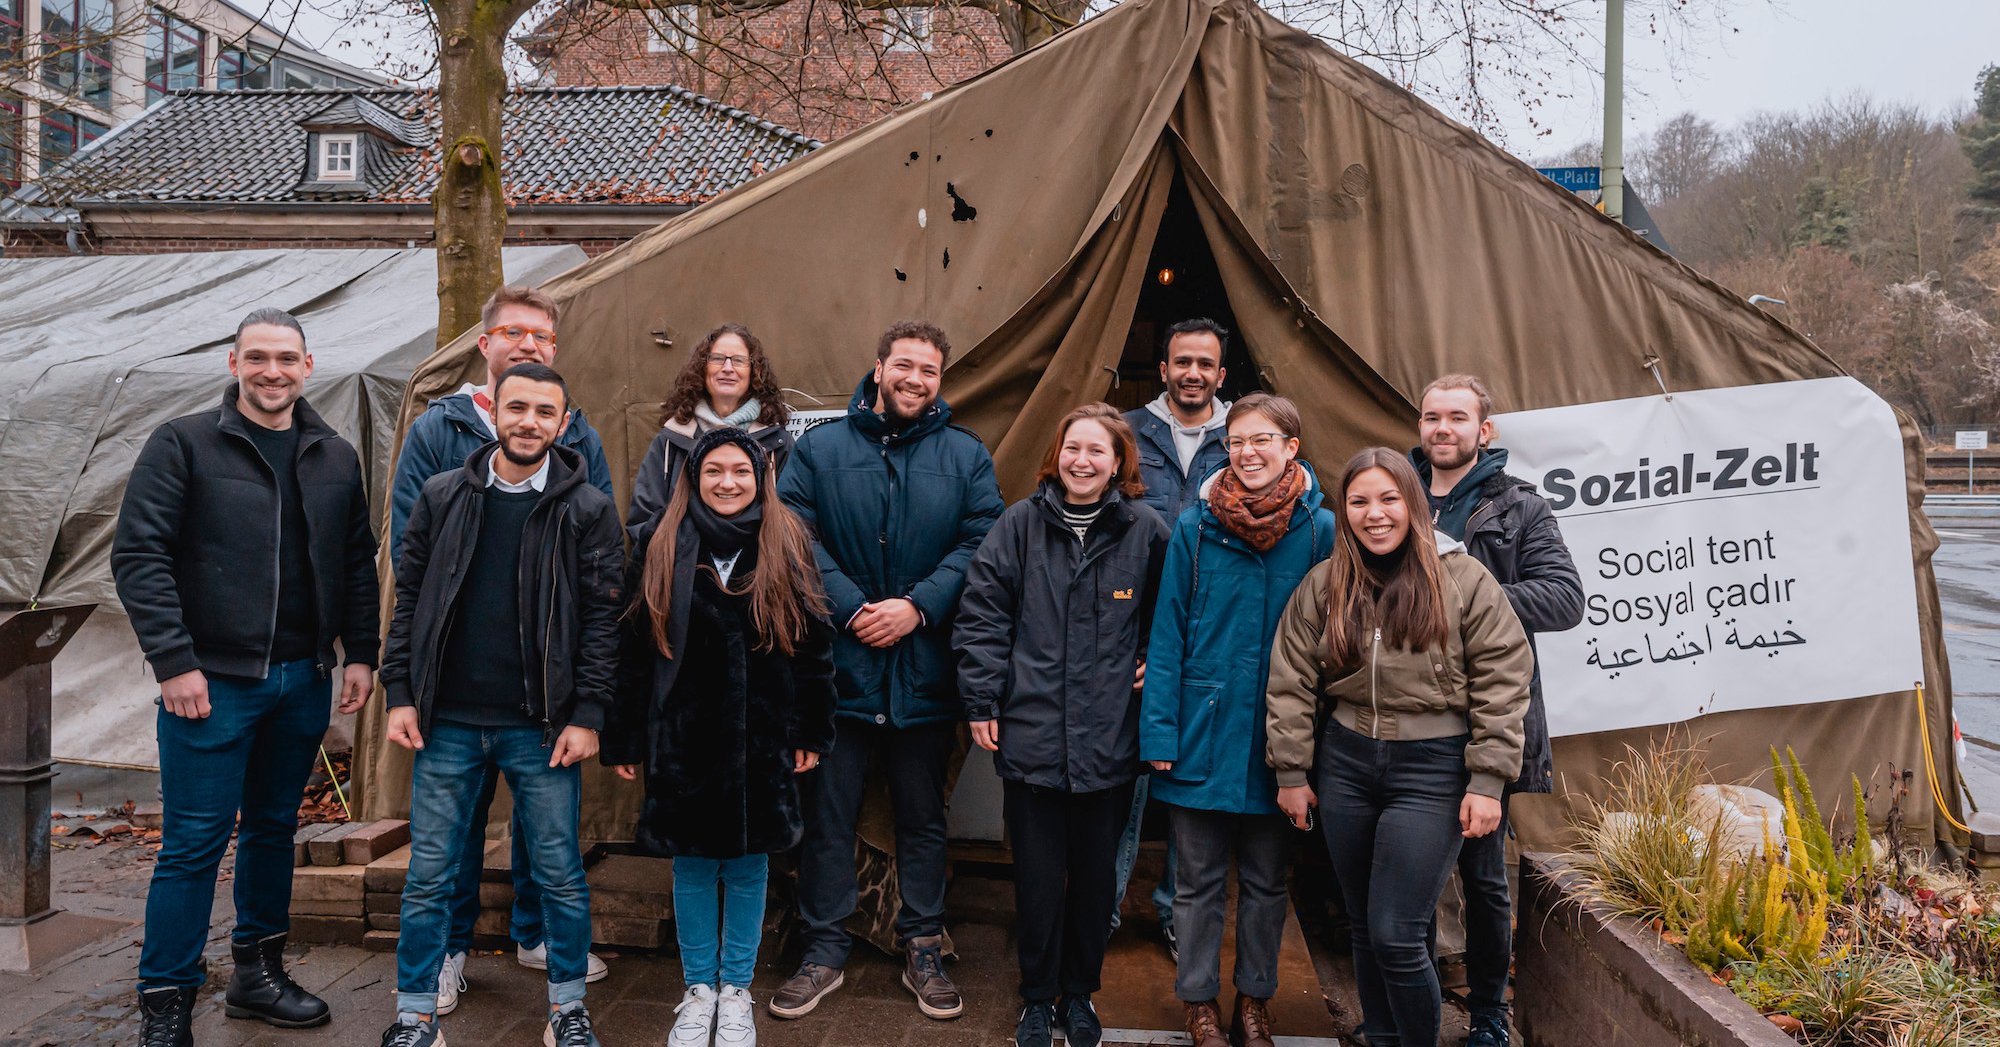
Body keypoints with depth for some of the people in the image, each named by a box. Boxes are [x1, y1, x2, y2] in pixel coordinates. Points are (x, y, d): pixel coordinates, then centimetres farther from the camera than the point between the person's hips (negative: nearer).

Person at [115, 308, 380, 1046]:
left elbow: (356, 563, 13)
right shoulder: (184, 445, -4)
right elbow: (138, 554, -9)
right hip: (213, 681, -4)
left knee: (274, 828, 16)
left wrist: (360, 652, 4)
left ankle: (258, 974, 30)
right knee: (194, 842, -1)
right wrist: (174, 661, -15)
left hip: (304, 681, 5)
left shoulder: (335, 457, 9)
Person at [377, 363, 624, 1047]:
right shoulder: (442, 496, 6)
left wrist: (587, 715, -9)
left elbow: (602, 618, -4)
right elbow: (408, 597, 8)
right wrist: (401, 693, 1)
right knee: (428, 877, 8)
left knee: (560, 875, 7)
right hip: (447, 722, 2)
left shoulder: (588, 510, -2)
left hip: (541, 727, -2)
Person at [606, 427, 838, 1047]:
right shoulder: (663, 547, 1)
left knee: (748, 865, 9)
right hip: (683, 735, 0)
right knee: (692, 866, 9)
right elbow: (636, 647, 0)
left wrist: (811, 732, 0)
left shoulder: (787, 546, 1)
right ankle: (698, 990, 26)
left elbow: (813, 646, 2)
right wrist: (626, 740, -1)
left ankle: (736, 992, 25)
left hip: (761, 737, 0)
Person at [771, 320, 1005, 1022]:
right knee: (827, 814, 7)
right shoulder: (819, 448, 3)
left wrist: (917, 606, -15)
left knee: (923, 817, 13)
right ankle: (824, 950, 22)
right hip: (839, 666, -1)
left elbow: (979, 544, -3)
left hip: (924, 669, 1)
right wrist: (852, 608, -16)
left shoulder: (966, 457, 5)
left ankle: (923, 949, 28)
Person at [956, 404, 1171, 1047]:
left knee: (1095, 873, 12)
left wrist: (1157, 661, 3)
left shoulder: (1146, 530, 0)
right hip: (1031, 734, 0)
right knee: (1038, 874, 8)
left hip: (1110, 740, 1)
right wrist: (982, 703, -5)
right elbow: (982, 614, -2)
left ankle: (1079, 994, 31)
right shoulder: (1021, 524, -1)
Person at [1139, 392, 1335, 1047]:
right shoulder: (1195, 527, -5)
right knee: (1199, 880, 10)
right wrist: (1159, 732, -9)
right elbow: (1168, 633, -3)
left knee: (1266, 880, 15)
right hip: (1203, 736, 0)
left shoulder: (1321, 530, -4)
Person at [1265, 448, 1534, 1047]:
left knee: (1396, 937, -8)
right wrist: (1292, 773, 4)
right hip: (1346, 761, 4)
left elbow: (1502, 682, -7)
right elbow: (1291, 683, 6)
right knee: (1364, 927, 14)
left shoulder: (1463, 579, -6)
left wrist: (1487, 782, -9)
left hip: (1431, 768, -4)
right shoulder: (1323, 586, 3)